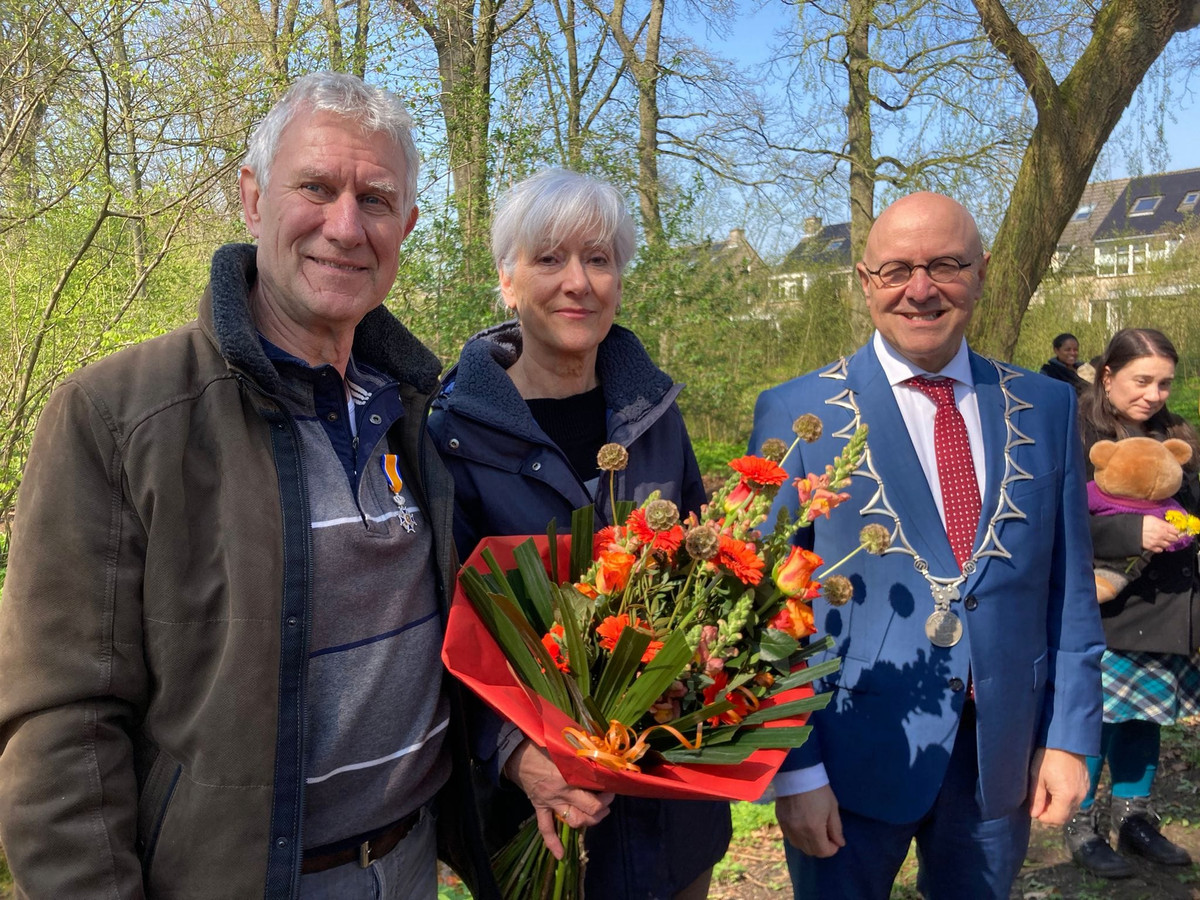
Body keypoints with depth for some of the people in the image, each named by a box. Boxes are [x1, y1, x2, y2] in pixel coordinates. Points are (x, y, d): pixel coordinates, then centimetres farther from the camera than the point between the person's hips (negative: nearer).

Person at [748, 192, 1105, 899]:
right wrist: (794, 766, -11)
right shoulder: (797, 412, -9)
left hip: (1004, 756, 4)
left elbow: (1070, 589, 5)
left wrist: (1071, 736, 2)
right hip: (852, 759, -3)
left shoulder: (1046, 408, 2)